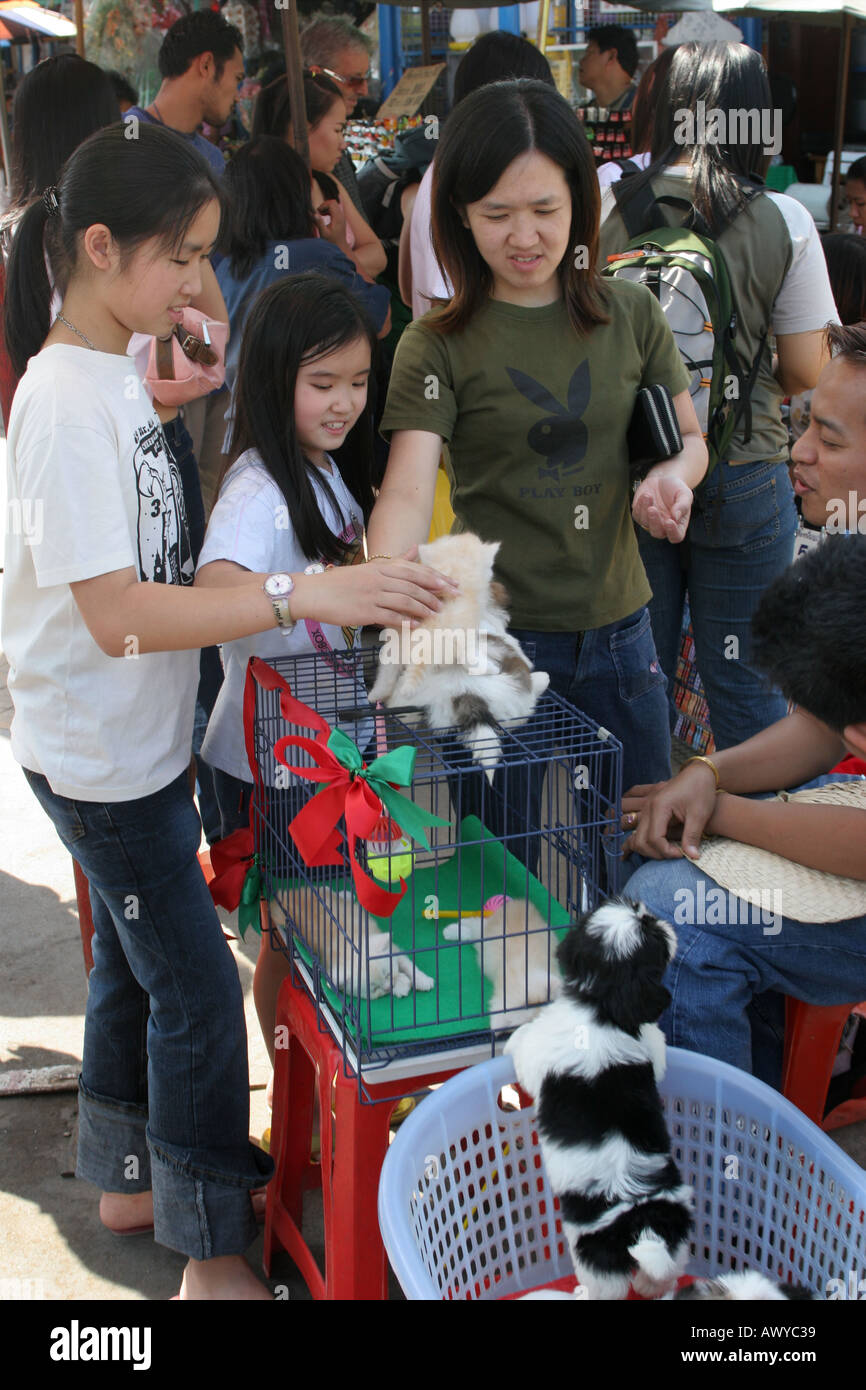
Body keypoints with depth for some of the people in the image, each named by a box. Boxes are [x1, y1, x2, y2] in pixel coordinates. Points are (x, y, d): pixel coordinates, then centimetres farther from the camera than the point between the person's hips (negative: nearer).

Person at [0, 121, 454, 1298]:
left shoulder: (113, 371, 5)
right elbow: (117, 614, -31)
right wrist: (301, 596, -36)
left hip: (137, 739, 9)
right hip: (100, 751, -9)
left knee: (136, 961, 21)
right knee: (197, 986, 0)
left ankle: (129, 1176, 40)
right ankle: (212, 1254, 17)